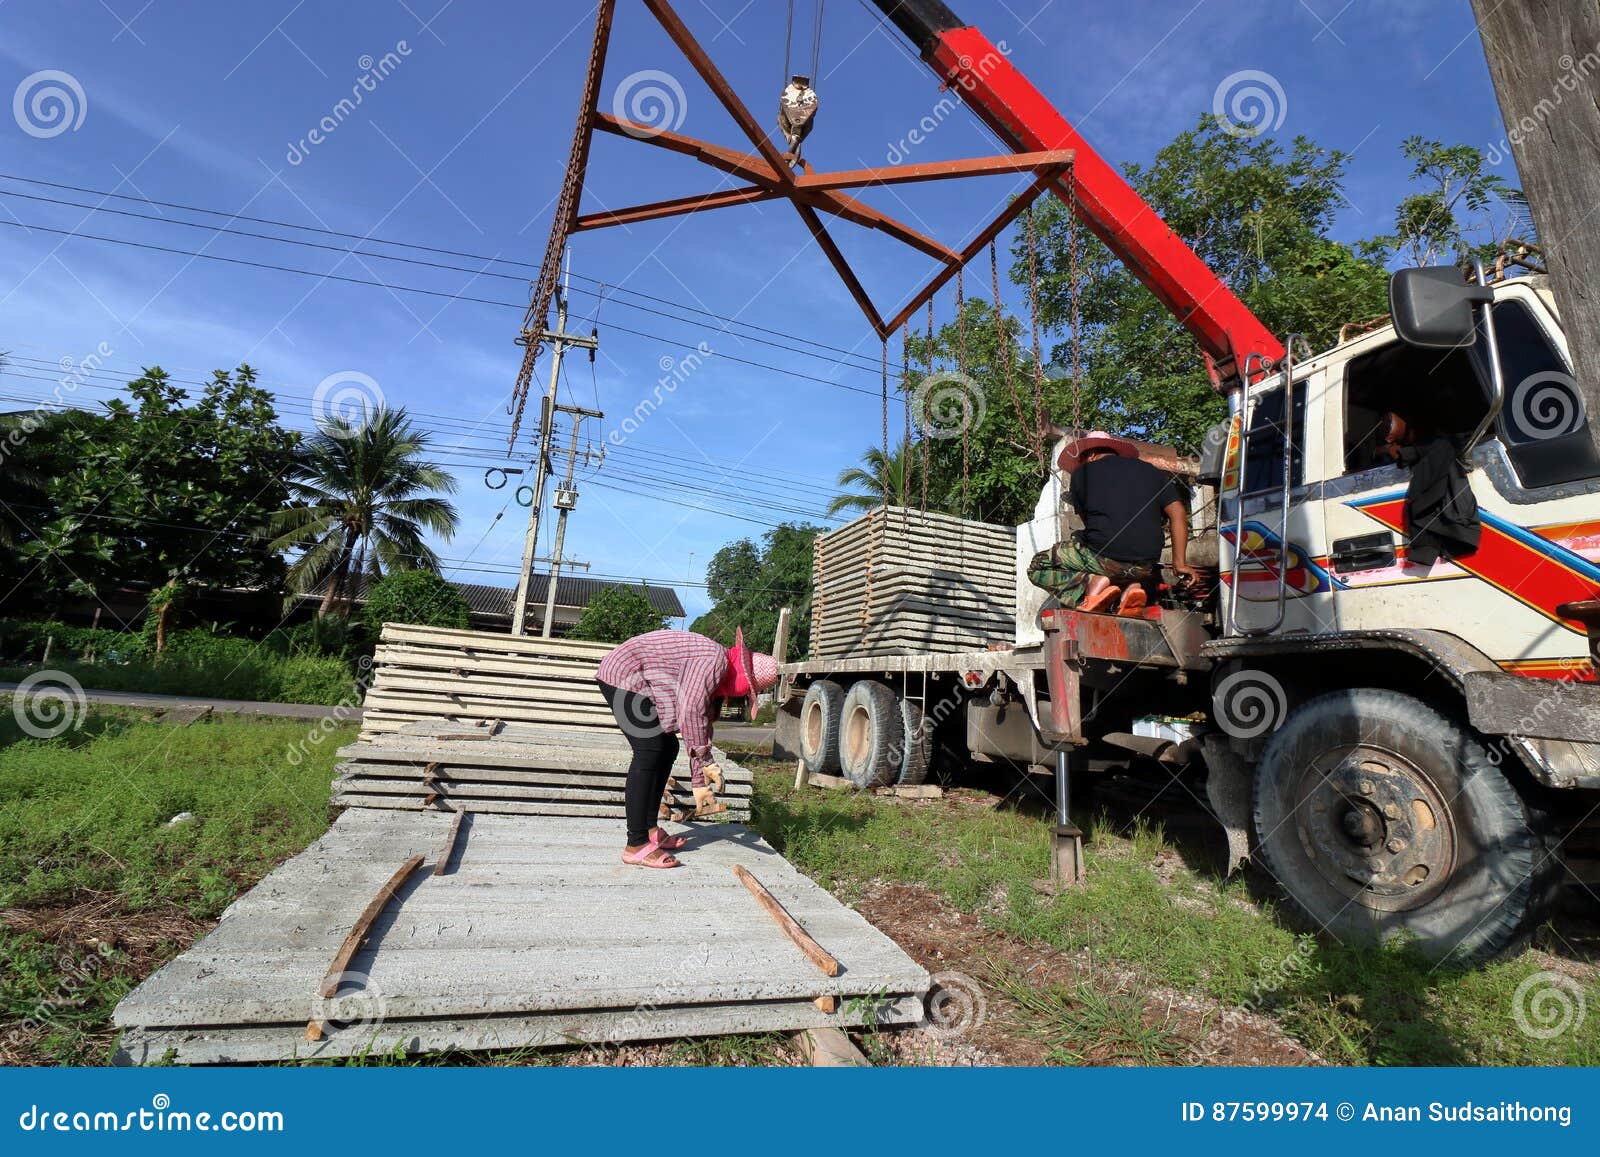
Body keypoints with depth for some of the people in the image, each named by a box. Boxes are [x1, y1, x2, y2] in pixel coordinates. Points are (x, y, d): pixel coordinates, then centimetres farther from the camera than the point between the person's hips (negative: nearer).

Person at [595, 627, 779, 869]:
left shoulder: (717, 676, 9)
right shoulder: (716, 660, -22)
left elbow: (702, 719, 10)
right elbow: (691, 712, -28)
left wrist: (700, 782, 9)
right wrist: (705, 760, -18)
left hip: (638, 681, 11)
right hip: (623, 674, -11)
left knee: (668, 748, 9)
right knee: (650, 751, -16)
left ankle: (649, 829, 17)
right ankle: (636, 845, -15)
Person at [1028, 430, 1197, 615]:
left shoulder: (1081, 473, 9)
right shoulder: (1149, 471, 17)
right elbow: (1177, 511, 8)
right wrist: (1180, 562, 10)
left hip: (1103, 558, -4)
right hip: (1145, 566, 4)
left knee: (1038, 566, 14)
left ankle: (1093, 582, -11)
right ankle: (1132, 586, 2)